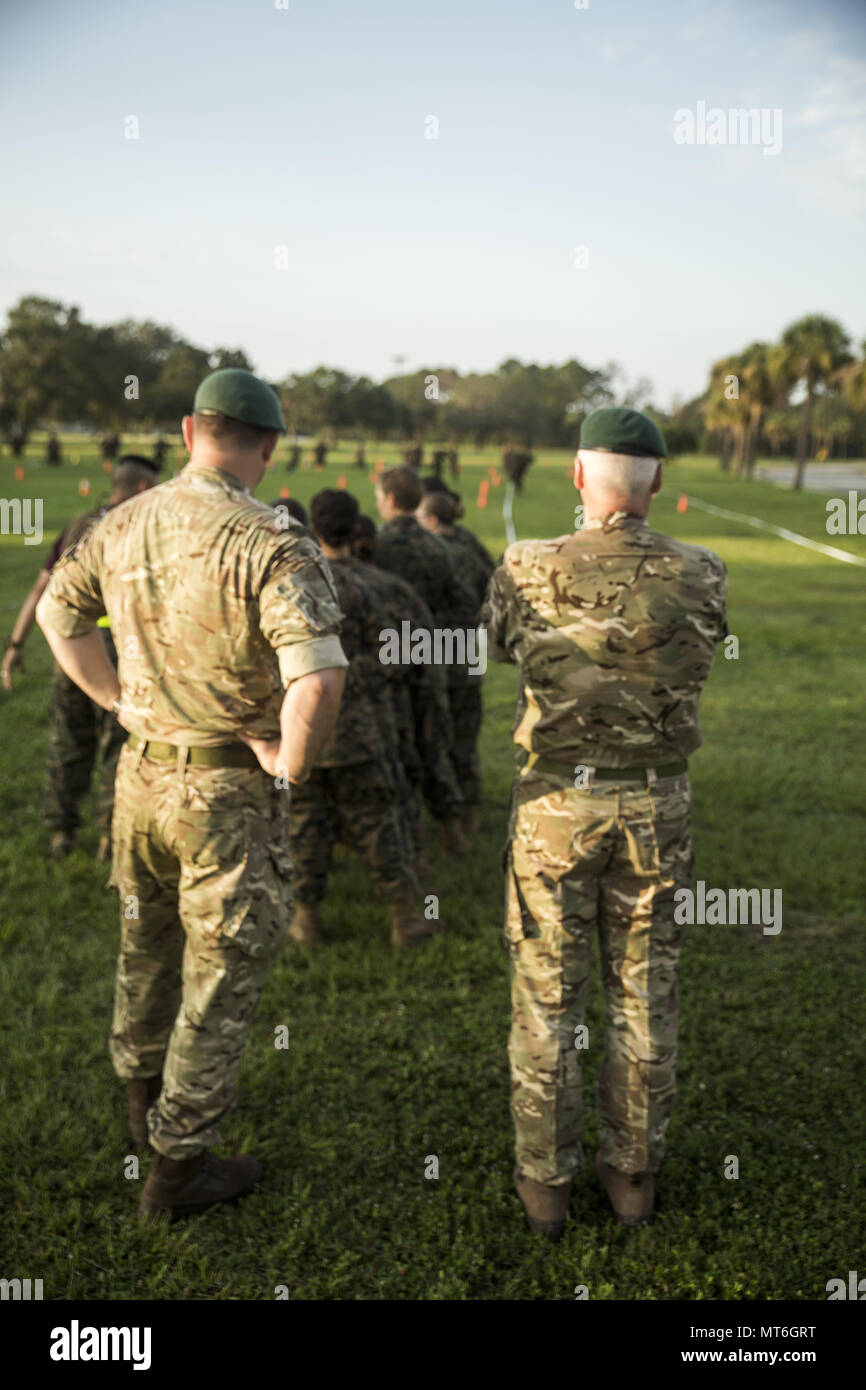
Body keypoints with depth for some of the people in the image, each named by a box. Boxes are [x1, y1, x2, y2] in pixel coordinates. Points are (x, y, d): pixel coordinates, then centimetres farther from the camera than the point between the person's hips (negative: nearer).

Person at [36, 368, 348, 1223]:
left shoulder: (124, 525, -2)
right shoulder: (272, 548, -23)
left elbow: (57, 612, 13)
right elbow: (318, 680, -35)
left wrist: (117, 700, 13)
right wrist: (290, 764, -17)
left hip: (140, 772, 7)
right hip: (228, 791, -6)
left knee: (148, 943, 26)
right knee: (223, 970, 10)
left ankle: (146, 1094, 50)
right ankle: (179, 1164, 23)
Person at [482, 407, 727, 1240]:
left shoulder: (528, 571, -13)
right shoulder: (701, 578, -8)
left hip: (556, 806, -1)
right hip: (656, 808, 2)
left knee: (547, 998, 11)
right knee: (643, 996, 15)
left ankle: (544, 1181, 23)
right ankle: (632, 1171, 29)